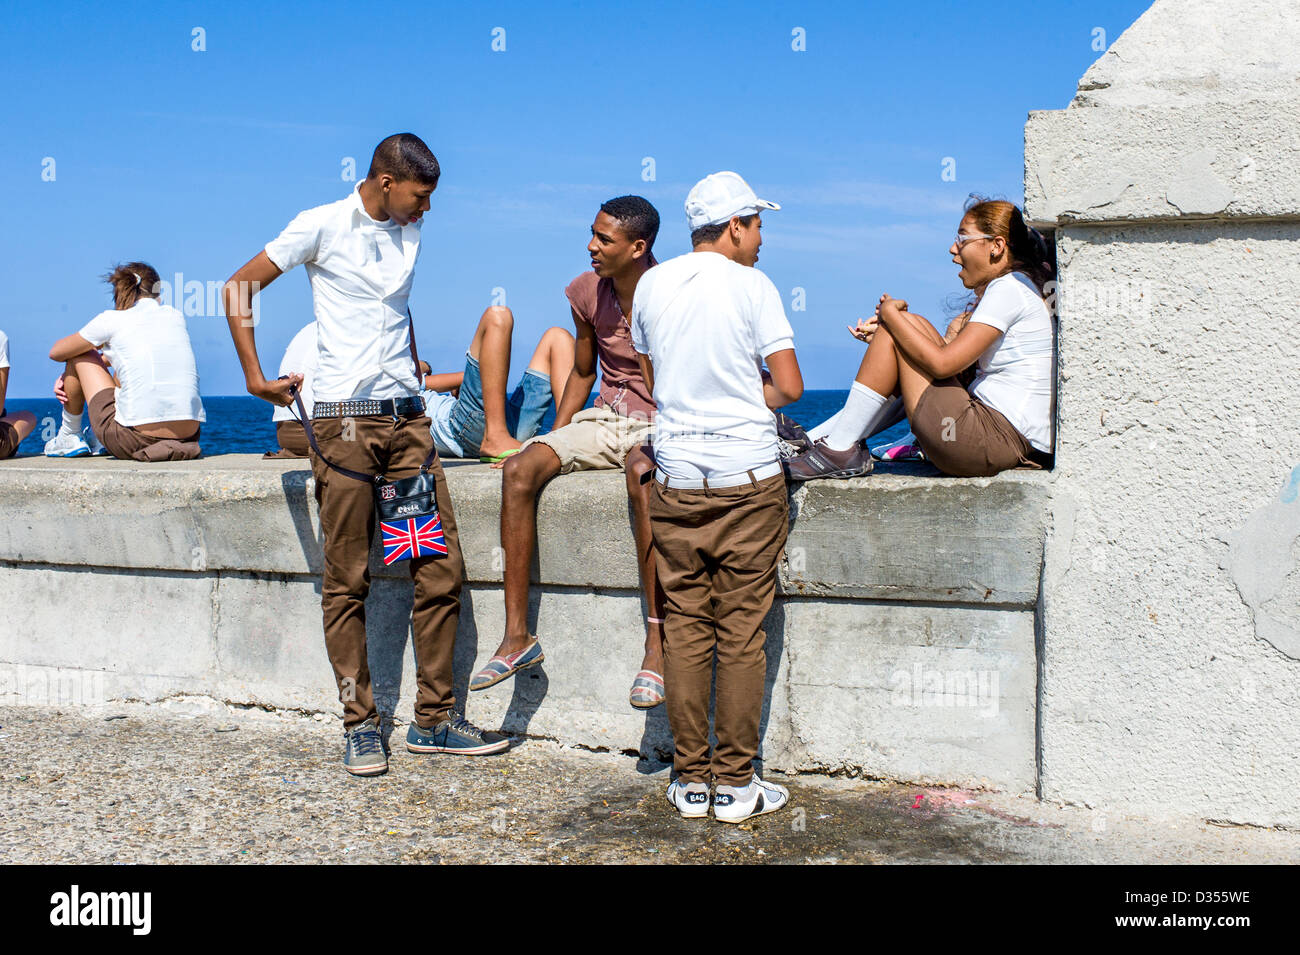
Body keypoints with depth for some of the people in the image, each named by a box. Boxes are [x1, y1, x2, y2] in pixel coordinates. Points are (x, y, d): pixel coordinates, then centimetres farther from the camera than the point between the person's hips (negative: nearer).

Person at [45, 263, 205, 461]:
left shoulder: (112, 320, 1)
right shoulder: (175, 316, 14)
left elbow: (56, 352, 17)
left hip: (136, 441, -5)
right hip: (188, 435, 5)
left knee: (80, 356, 19)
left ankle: (69, 436, 35)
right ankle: (99, 440, 48)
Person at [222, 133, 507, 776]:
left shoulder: (410, 232, 15)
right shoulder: (322, 226, -2)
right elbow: (238, 288, 2)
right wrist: (255, 376, -1)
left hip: (407, 416, 5)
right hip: (344, 420, -5)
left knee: (441, 570, 1)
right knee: (347, 581, -1)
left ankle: (433, 719, 11)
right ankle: (360, 724, 10)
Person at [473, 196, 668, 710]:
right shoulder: (587, 292, 4)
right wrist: (554, 440, 8)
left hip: (660, 424, -5)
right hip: (603, 420, 5)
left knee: (643, 475, -40)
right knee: (518, 470, -21)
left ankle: (657, 643, -36)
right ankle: (517, 636, -19)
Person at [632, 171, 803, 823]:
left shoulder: (651, 284, 8)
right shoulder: (752, 286, -5)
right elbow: (790, 387, -7)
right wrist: (749, 397, 10)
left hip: (676, 478, 4)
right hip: (748, 479, -4)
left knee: (685, 629, 8)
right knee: (742, 634, 2)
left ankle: (690, 781, 14)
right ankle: (735, 785, 8)